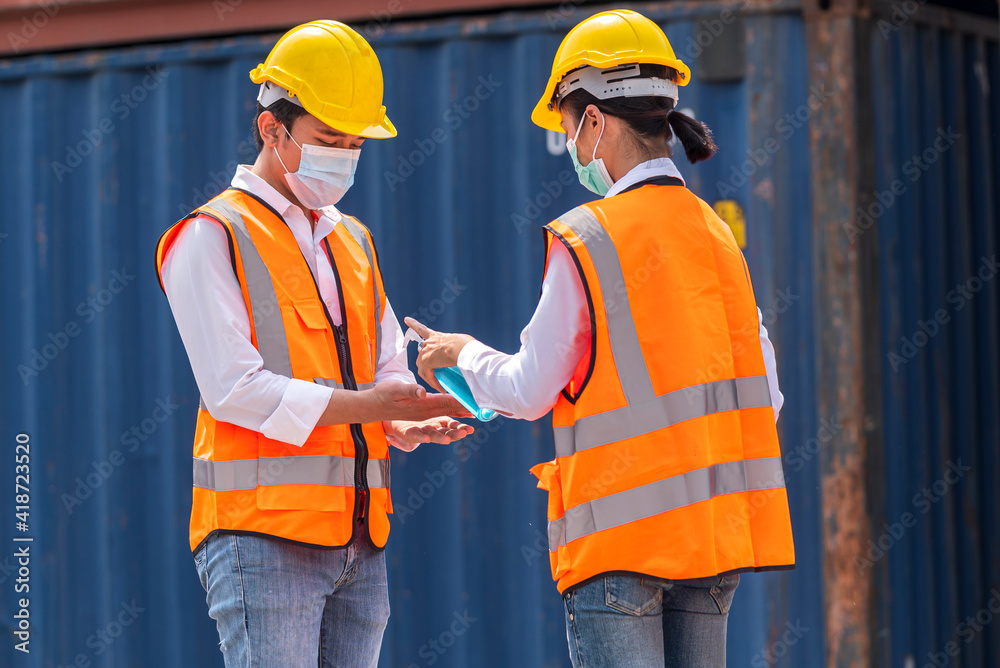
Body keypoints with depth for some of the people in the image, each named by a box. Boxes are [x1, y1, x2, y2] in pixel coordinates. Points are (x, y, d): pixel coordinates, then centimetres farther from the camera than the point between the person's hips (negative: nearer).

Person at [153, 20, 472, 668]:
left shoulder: (353, 241, 22)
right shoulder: (210, 239, -1)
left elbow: (390, 367, 18)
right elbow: (233, 389, -12)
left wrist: (409, 420, -6)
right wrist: (368, 404, -16)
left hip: (358, 541, 7)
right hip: (263, 537, -7)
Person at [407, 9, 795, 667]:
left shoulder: (587, 240, -9)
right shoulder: (718, 235, 9)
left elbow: (529, 392, -3)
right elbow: (765, 397, 10)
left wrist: (463, 353, 16)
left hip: (622, 535, -6)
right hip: (716, 530, 6)